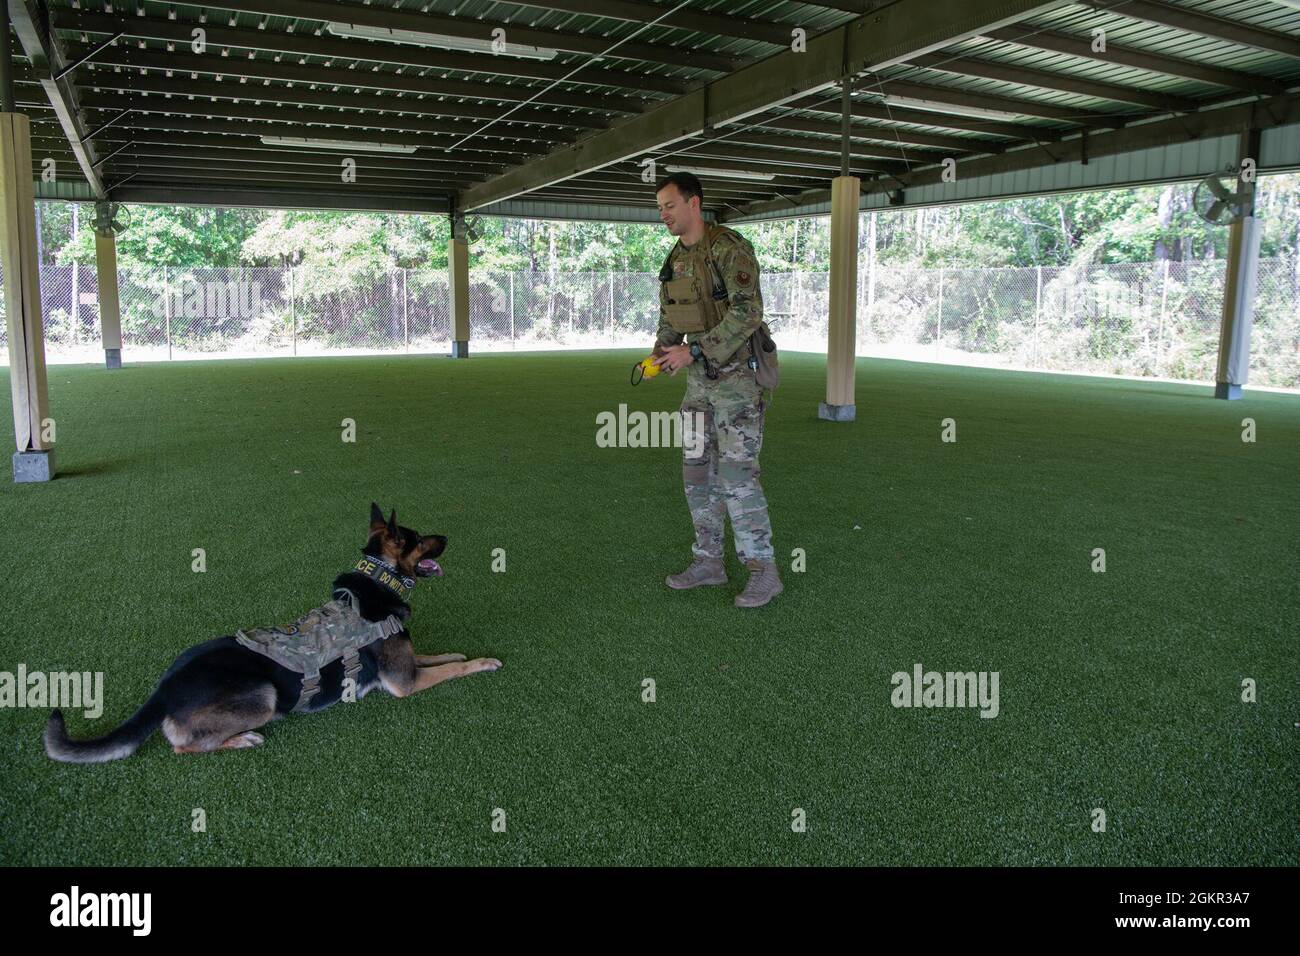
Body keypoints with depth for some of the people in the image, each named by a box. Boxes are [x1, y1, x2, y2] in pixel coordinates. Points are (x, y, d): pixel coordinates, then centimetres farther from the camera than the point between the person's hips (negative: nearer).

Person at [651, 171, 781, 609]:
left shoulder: (729, 247, -17)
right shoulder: (677, 259, 11)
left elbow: (747, 312, -27)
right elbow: (670, 320, 18)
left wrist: (692, 352, -28)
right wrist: (660, 354, -3)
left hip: (739, 374, -8)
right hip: (700, 379, 9)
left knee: (736, 474, -13)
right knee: (698, 471, 8)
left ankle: (764, 572, -3)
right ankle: (709, 562, 18)